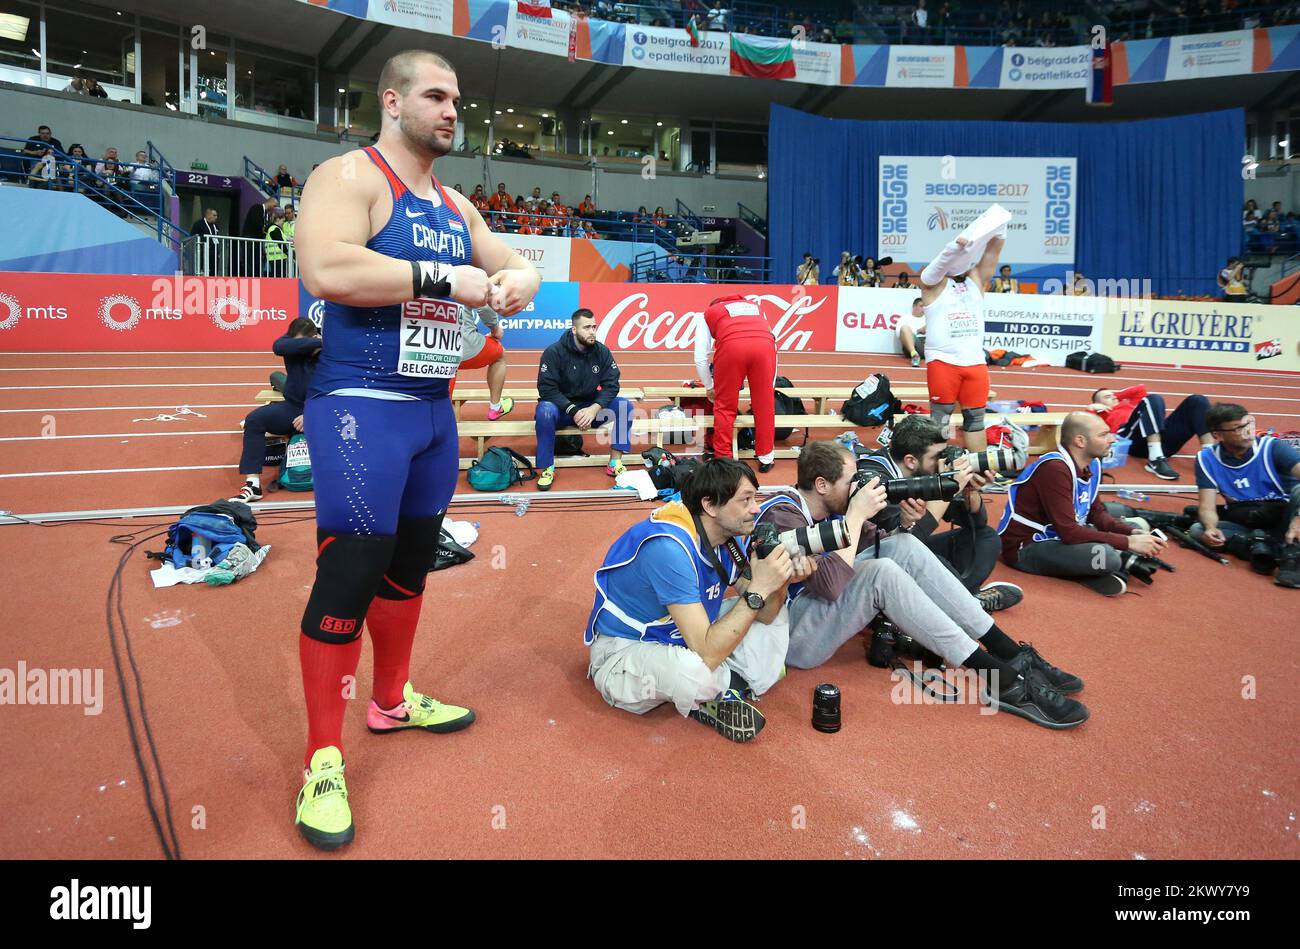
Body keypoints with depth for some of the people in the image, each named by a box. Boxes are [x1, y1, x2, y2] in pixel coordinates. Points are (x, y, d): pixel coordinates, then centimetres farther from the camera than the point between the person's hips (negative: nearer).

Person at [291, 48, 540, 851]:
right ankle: (323, 757, 8)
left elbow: (513, 264, 21)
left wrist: (518, 278, -5)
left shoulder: (455, 206, 16)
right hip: (360, 409, -8)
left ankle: (393, 700, 35)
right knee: (349, 574, -6)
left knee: (411, 561, 16)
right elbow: (326, 271, -25)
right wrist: (447, 278, -21)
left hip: (434, 409, 8)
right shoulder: (349, 177, -9)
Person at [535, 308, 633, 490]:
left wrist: (594, 409, -26)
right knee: (544, 411, -36)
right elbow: (546, 388, -19)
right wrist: (573, 411, -29)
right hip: (561, 407, -3)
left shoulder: (602, 351, -3)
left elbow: (611, 385, -8)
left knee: (625, 406, -18)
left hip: (590, 408, 3)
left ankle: (615, 463, -12)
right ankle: (547, 469, -23)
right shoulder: (554, 352, -14)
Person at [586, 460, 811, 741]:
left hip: (681, 639, 9)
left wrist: (782, 581, -21)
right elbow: (707, 653, -37)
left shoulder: (729, 534, -7)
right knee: (697, 671, -40)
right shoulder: (669, 548, -32)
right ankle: (735, 684, -6)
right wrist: (758, 589, -34)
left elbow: (763, 616, 0)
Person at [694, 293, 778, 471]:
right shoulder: (754, 306, 40)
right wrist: (770, 387, 42)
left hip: (731, 345, -2)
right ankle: (766, 459, 21)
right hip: (765, 345, 2)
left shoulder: (708, 314, 32)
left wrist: (709, 387, 38)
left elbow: (700, 358, 23)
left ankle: (722, 458, 16)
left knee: (725, 407, 12)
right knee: (765, 405, 13)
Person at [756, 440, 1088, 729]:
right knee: (881, 572, -30)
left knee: (903, 546, -8)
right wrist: (855, 516, -26)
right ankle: (1001, 681, -26)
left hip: (820, 608, 9)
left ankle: (1011, 654, -9)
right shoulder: (782, 515, -22)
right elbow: (828, 584, -33)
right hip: (788, 635, -9)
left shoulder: (827, 507, 4)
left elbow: (873, 548, 9)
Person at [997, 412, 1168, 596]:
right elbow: (1069, 532, -28)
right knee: (1106, 556, -31)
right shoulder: (1055, 468, -24)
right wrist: (1128, 542, -23)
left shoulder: (1092, 463, 3)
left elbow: (1096, 514, 11)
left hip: (1058, 536, 10)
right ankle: (1123, 561, -2)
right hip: (1026, 547, -10)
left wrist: (1133, 533, -7)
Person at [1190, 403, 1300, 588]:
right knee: (1197, 529, -22)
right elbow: (1207, 506, -9)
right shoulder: (1207, 459, -6)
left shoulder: (1272, 448, -13)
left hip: (1284, 517, -2)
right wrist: (1211, 528, -34)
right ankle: (1263, 547, -33)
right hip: (1242, 521, 2)